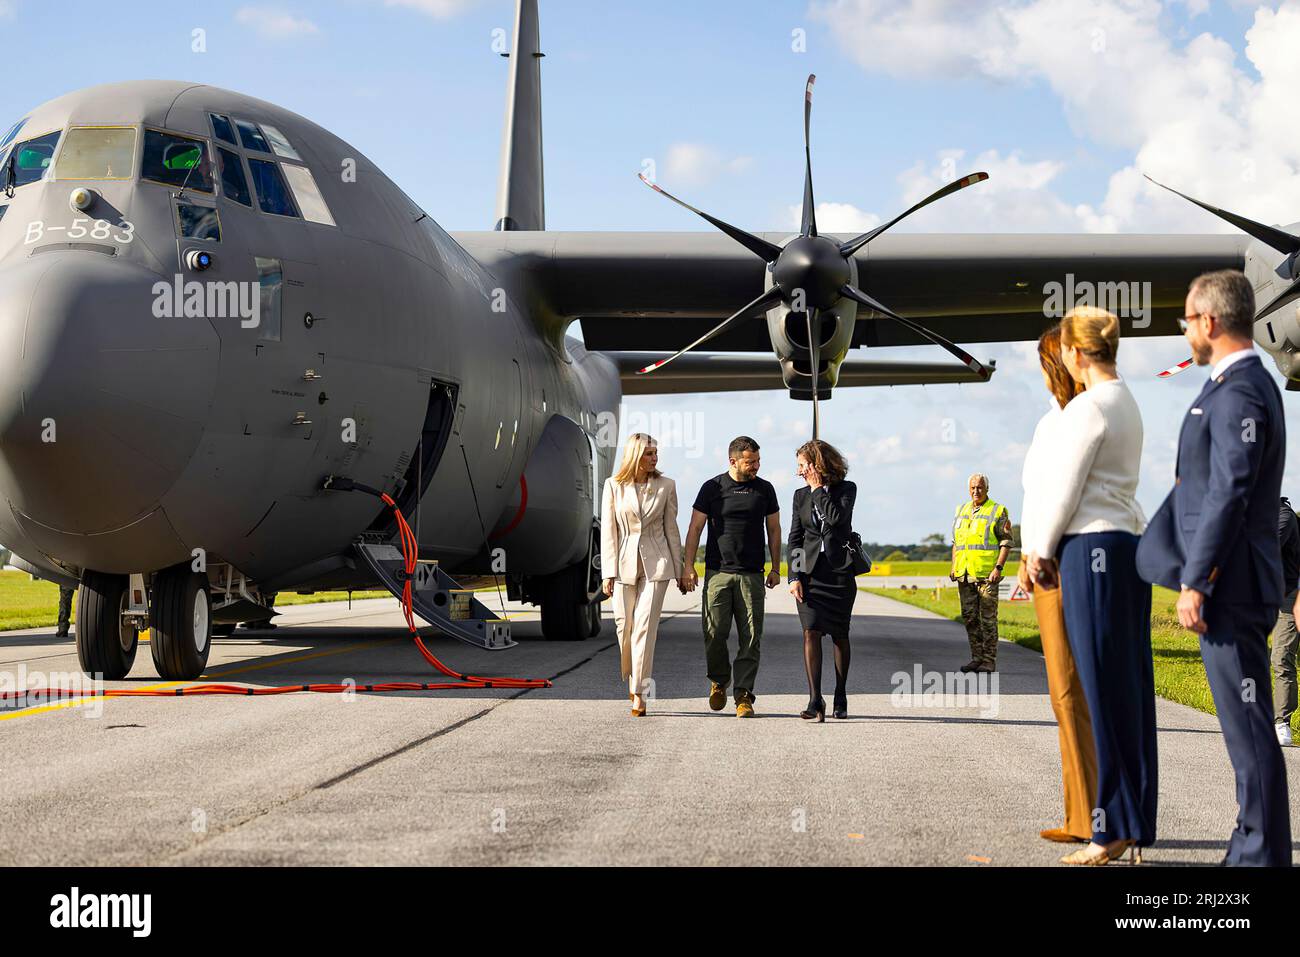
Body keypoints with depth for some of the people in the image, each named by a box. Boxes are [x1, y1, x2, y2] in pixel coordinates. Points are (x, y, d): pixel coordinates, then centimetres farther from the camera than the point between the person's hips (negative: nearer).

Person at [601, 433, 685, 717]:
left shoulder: (666, 486, 3)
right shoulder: (613, 486, 1)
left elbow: (671, 529, 7)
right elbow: (608, 531, 1)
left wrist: (679, 570, 7)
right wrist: (608, 573, -5)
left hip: (655, 564, -1)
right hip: (624, 562, 1)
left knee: (645, 627, -8)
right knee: (624, 626, 5)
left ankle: (639, 693, -5)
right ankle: (631, 679, 29)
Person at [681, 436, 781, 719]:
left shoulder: (765, 489, 9)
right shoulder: (712, 488, 3)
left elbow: (774, 529, 16)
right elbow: (695, 528, 5)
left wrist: (775, 568, 11)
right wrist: (688, 566, -3)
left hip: (752, 575, 1)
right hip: (717, 572, -1)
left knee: (750, 638, -4)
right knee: (714, 633, -5)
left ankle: (744, 695, 0)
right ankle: (719, 682, 20)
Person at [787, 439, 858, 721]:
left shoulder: (846, 489, -1)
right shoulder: (801, 495, 9)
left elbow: (837, 517, -21)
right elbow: (794, 539, 8)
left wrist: (818, 488, -13)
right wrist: (794, 577, -2)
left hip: (840, 571, -2)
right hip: (810, 571, 2)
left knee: (839, 635, 7)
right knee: (811, 632, -10)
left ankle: (840, 698, 20)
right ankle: (815, 701, -14)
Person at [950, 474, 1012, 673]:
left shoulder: (998, 511, 0)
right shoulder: (961, 511, 17)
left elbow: (1006, 542, -4)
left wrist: (998, 567, -14)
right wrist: (954, 567, 12)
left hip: (987, 574, -5)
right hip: (964, 574, 6)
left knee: (988, 617, -4)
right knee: (969, 617, 7)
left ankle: (989, 661, -1)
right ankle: (977, 657, 14)